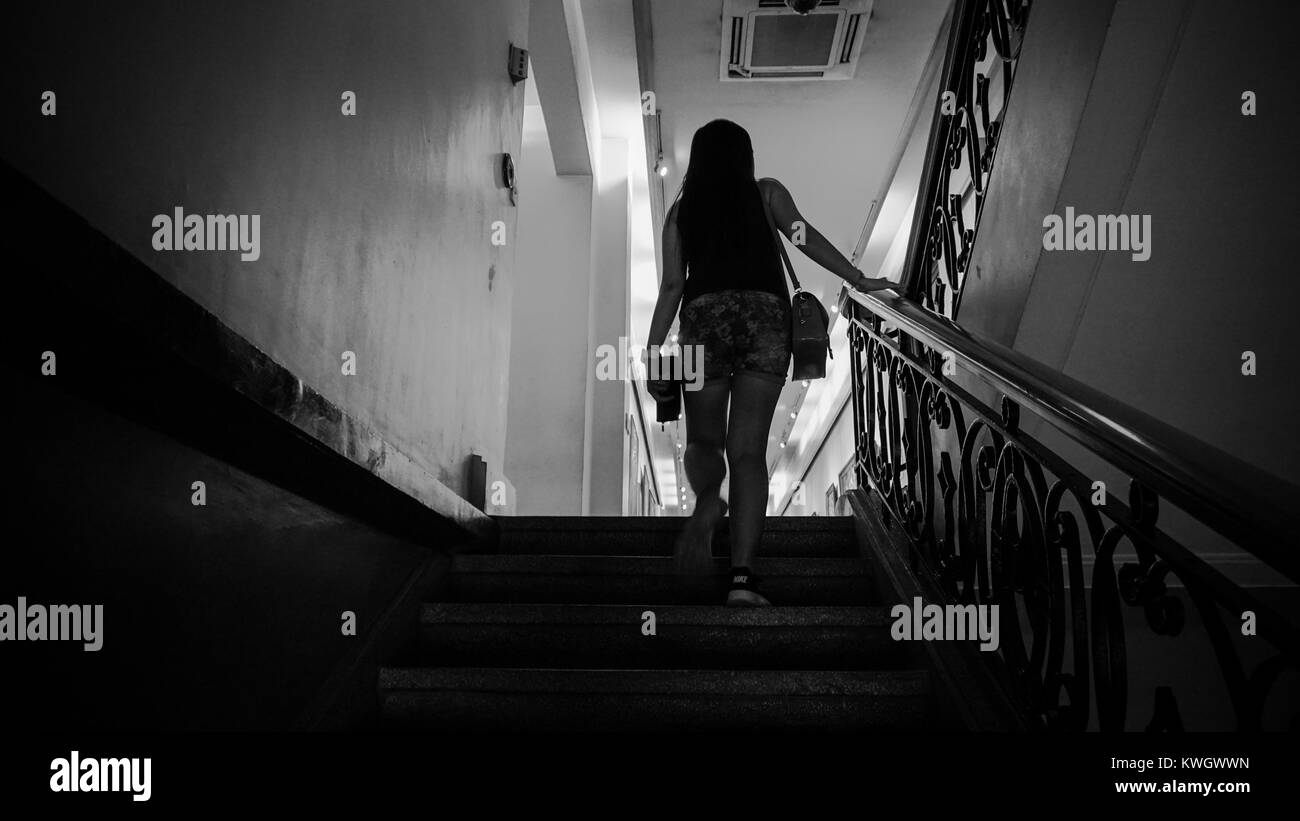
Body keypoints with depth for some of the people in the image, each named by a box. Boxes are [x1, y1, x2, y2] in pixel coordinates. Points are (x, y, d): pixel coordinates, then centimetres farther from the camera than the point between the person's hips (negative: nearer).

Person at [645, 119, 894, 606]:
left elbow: (671, 287, 10)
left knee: (703, 442, 14)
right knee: (748, 449, -4)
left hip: (705, 315, 1)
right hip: (765, 315, 0)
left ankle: (708, 502, -19)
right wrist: (857, 279, 1)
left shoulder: (681, 211, 17)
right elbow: (804, 236, 2)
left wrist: (652, 355, 11)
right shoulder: (767, 193, 17)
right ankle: (742, 575, -13)